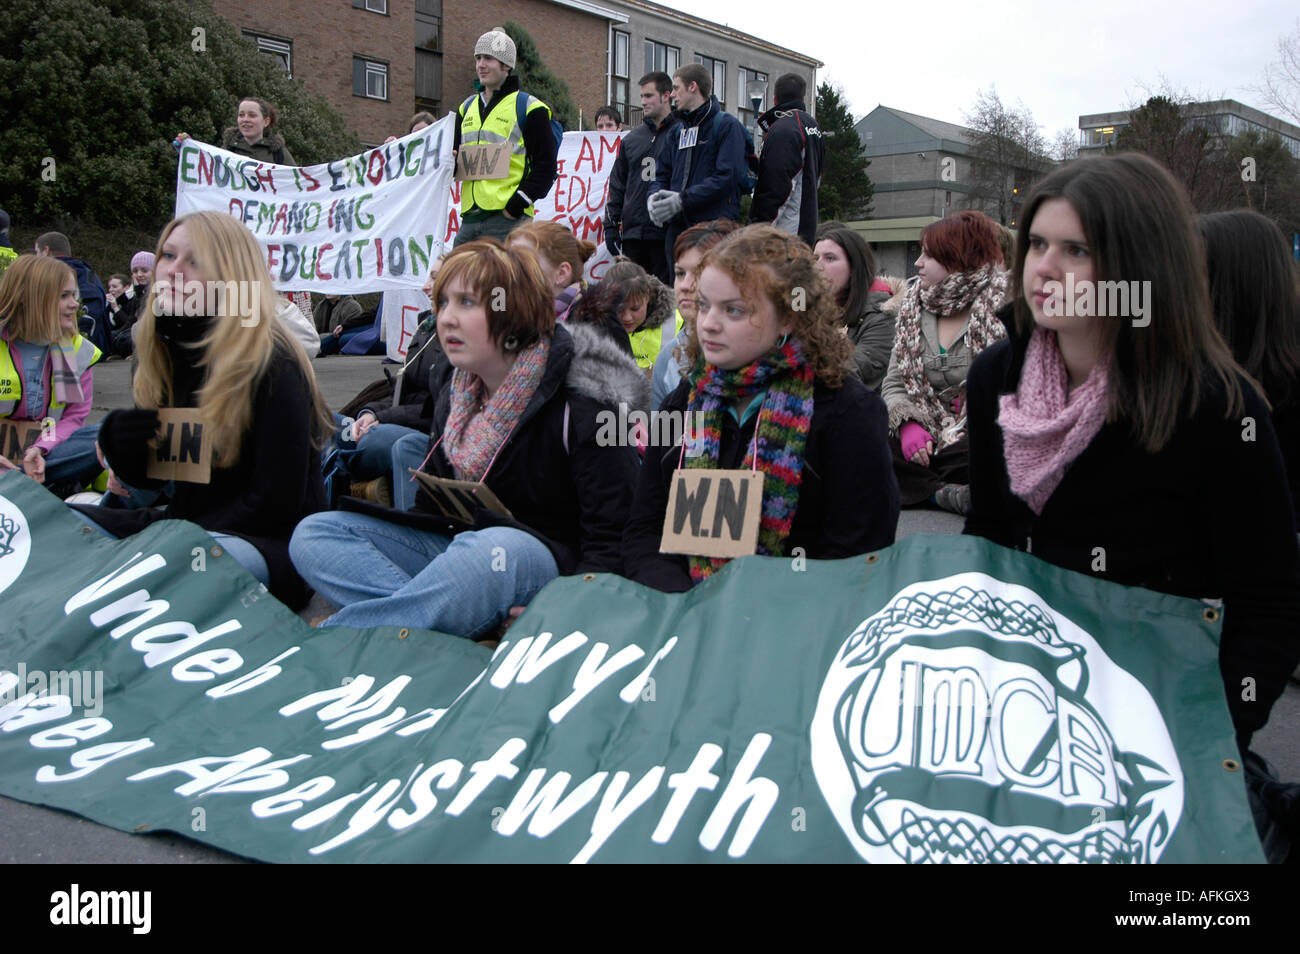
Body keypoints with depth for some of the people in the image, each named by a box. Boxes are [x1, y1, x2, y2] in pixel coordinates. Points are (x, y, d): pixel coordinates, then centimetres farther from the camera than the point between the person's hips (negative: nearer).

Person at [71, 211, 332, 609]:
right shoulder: (163, 350, 7)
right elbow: (144, 477, 14)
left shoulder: (272, 364, -14)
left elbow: (276, 502, -16)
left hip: (272, 542, -7)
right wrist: (117, 440, -8)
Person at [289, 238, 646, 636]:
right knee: (314, 534, -10)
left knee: (487, 550, -42)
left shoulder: (579, 402, -10)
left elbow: (610, 536, -13)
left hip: (543, 558, -7)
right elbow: (431, 510, 18)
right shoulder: (453, 398, 13)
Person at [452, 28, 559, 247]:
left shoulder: (528, 108, 0)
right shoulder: (467, 107, 20)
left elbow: (545, 165, -5)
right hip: (470, 217, 7)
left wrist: (518, 203, -15)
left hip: (508, 220, -7)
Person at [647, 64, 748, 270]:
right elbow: (662, 174, 20)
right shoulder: (676, 131, 20)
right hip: (677, 228, 7)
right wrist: (654, 196, -4)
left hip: (714, 228, -7)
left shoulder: (727, 125, -2)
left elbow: (728, 176, -13)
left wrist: (683, 199, -18)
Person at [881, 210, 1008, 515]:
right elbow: (894, 384, 12)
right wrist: (908, 424, -9)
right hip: (921, 437, 6)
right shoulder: (912, 305, 14)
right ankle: (946, 493, -26)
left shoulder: (1004, 306, -4)